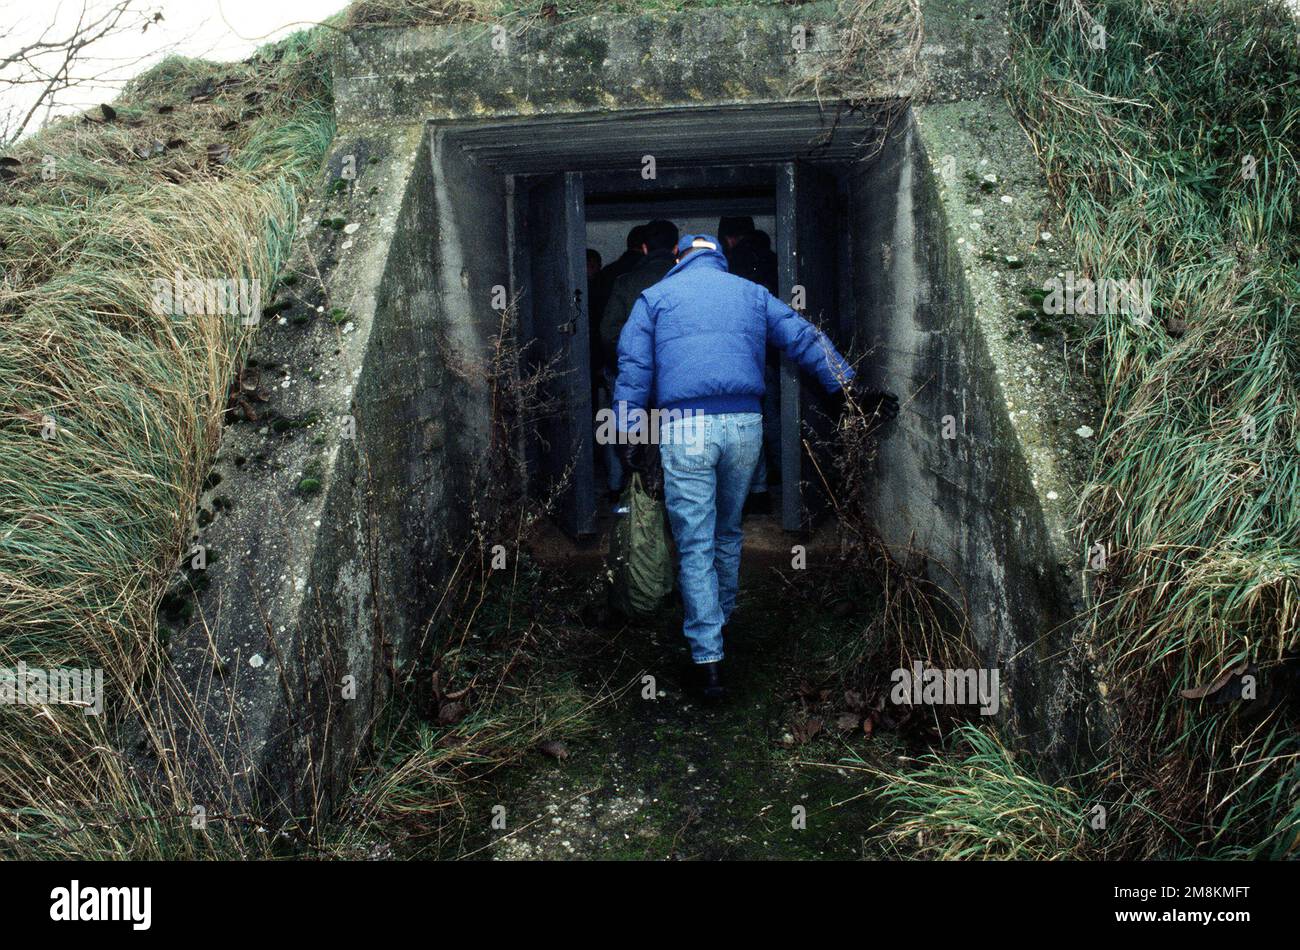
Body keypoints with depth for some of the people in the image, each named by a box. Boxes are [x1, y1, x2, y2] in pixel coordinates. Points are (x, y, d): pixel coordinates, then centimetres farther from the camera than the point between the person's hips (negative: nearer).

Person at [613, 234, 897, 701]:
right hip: (745, 425, 3)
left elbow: (633, 367, 4)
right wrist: (850, 387, 10)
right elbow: (805, 339, 13)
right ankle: (722, 619, 37)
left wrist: (631, 433, 2)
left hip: (684, 429, -3)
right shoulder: (751, 293, 19)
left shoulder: (654, 297, 13)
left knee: (695, 544, -1)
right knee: (728, 532, 21)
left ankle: (708, 658, -5)